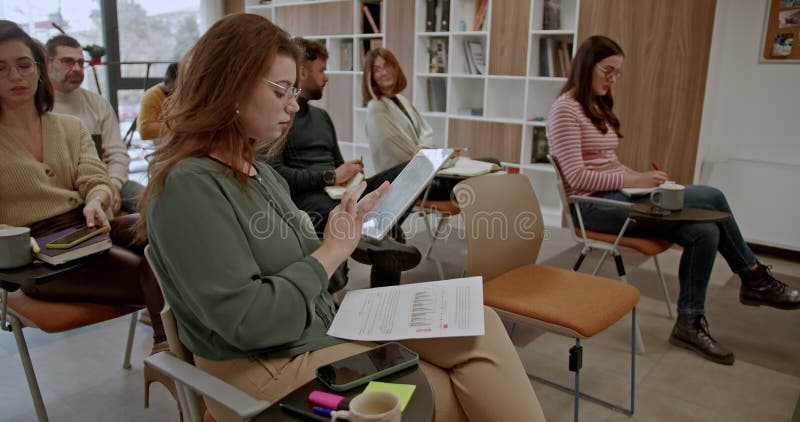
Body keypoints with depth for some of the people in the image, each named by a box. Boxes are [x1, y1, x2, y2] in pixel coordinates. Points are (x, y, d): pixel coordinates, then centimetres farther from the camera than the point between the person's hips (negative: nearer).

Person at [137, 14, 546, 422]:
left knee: (479, 328, -8)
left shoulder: (259, 172, 11)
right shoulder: (187, 186, -18)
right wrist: (331, 250, -15)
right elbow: (247, 322, -24)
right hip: (271, 370, -8)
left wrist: (348, 229, -3)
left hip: (327, 332, 8)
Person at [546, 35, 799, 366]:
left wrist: (642, 178, 1)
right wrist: (633, 181, -19)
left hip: (618, 197, 9)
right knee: (711, 197, -14)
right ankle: (755, 278, 6)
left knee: (704, 231, -12)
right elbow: (577, 177, -16)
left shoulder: (599, 107, 19)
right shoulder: (565, 109, -9)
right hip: (594, 206, -9)